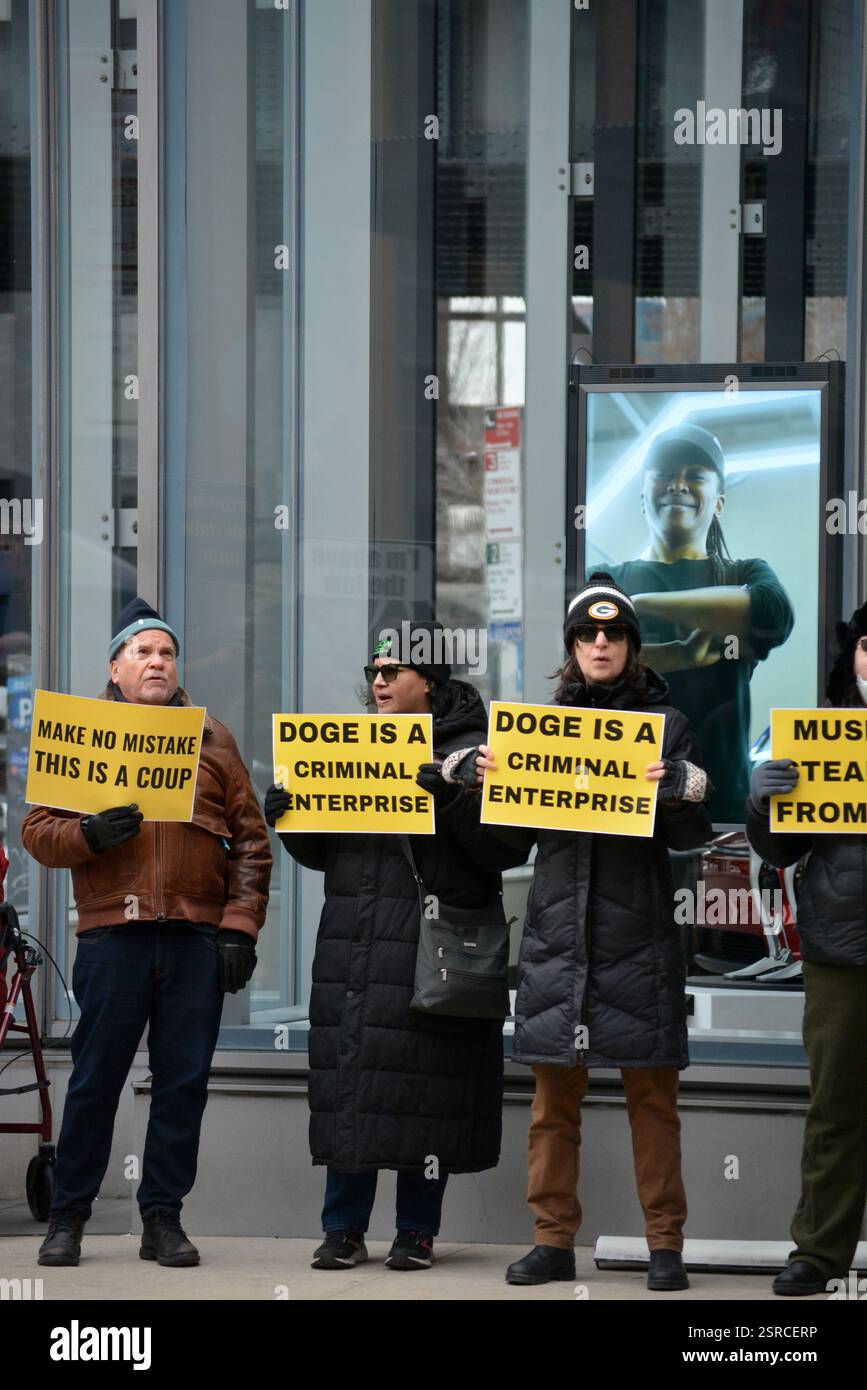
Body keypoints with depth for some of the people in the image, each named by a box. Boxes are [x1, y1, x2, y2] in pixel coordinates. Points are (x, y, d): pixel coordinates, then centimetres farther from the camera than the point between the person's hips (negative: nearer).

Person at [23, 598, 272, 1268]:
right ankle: (68, 1217, 11)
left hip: (198, 937, 2)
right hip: (112, 932, -2)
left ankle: (164, 1217, 11)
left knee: (184, 1081, 2)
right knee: (95, 1079, 1)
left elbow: (250, 839, 11)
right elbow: (38, 829, 6)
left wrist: (240, 926, 1)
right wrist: (89, 835, -15)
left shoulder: (211, 738, 14)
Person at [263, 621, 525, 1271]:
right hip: (351, 944, 5)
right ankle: (344, 1229, 8)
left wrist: (456, 802, -20)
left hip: (432, 945, -5)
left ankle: (418, 1230, 6)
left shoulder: (471, 751, 2)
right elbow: (321, 852, 23)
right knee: (347, 1079, 2)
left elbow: (505, 849, -7)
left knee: (424, 1084, -3)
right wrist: (289, 816, 5)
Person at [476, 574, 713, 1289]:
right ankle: (554, 1240, 11)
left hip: (638, 934, -3)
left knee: (652, 1092, -1)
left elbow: (691, 833, 1)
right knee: (554, 1093, 5)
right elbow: (517, 831, 15)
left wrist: (678, 789, -19)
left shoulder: (666, 723, 5)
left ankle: (665, 1243, 4)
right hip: (557, 929, 3)